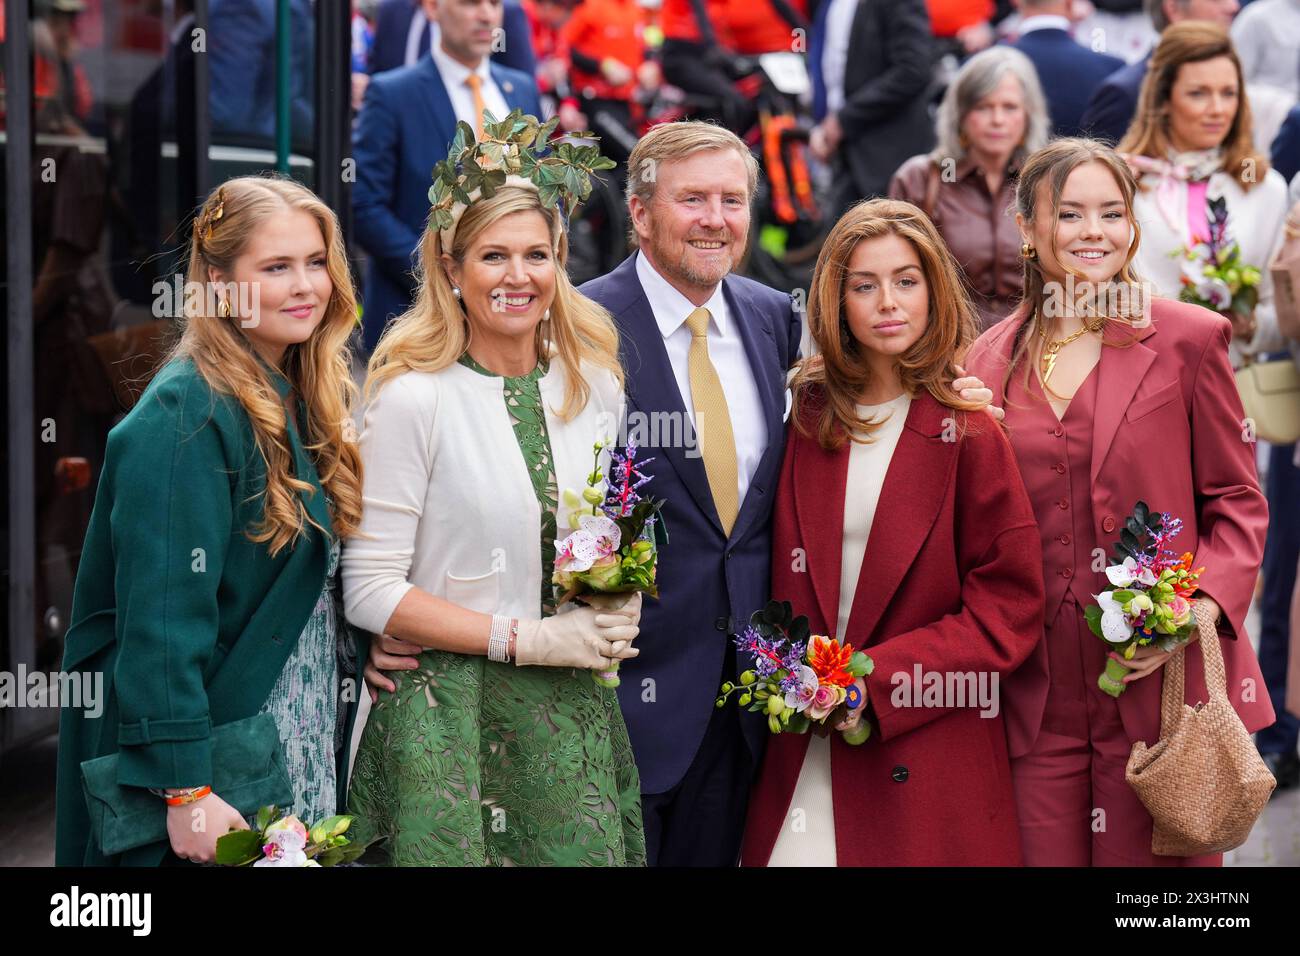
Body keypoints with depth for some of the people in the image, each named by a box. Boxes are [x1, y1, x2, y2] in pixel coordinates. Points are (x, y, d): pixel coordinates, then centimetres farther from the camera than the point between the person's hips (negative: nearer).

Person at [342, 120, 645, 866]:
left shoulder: (596, 387, 6)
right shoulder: (413, 397, -9)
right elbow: (370, 592, -11)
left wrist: (616, 606, 0)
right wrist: (527, 640, -15)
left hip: (574, 718, 4)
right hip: (450, 713, -4)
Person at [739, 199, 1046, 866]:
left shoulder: (970, 431, -6)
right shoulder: (809, 416, 6)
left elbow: (1011, 607, -7)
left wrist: (877, 679, -14)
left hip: (927, 756, -3)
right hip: (802, 753, 3)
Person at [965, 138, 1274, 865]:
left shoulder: (1189, 339, 0)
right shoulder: (992, 361, 10)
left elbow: (1238, 504, 1)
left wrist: (1203, 605, -13)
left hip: (1159, 677, -3)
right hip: (1036, 694, 3)